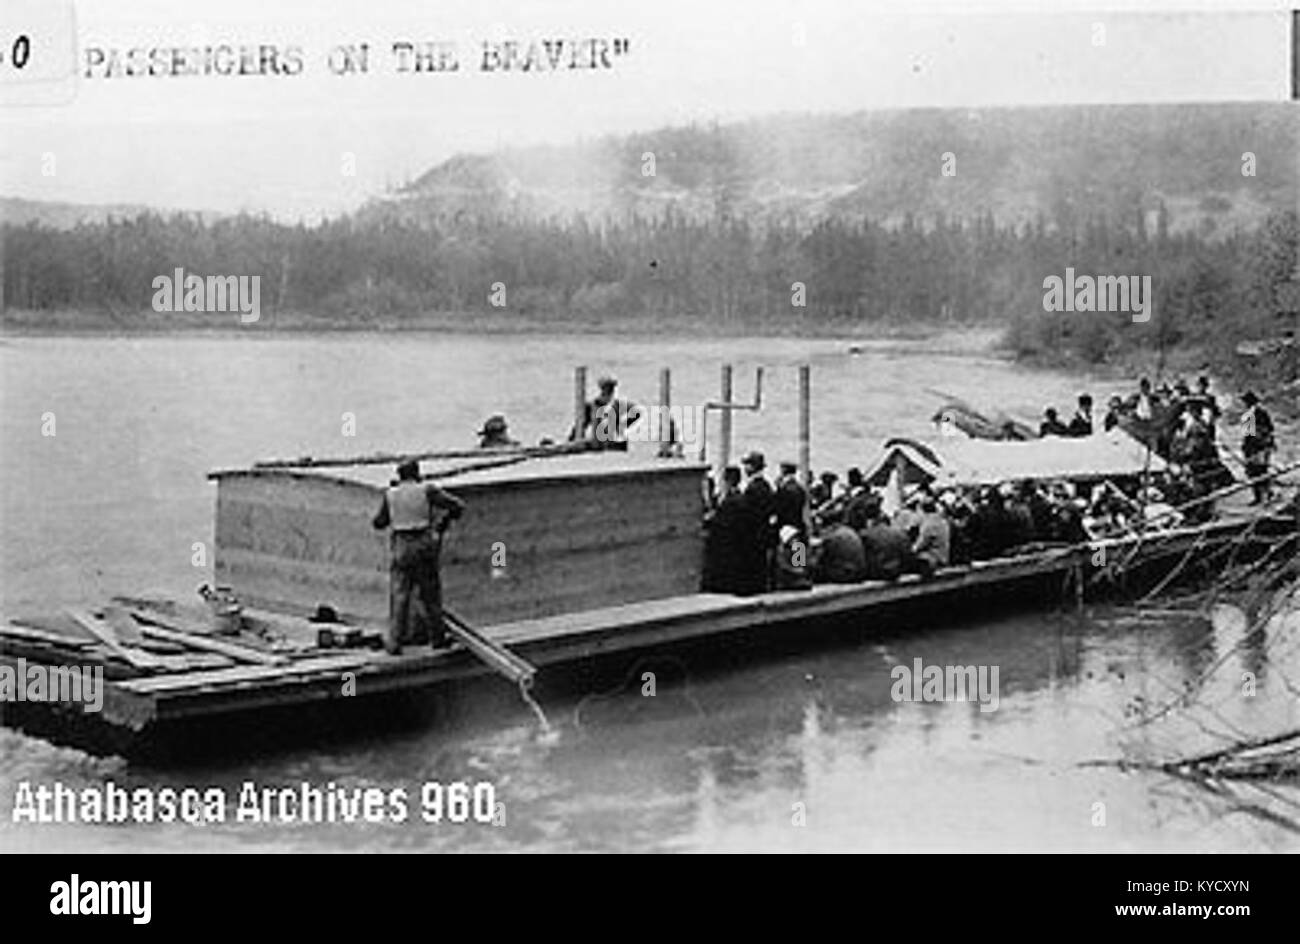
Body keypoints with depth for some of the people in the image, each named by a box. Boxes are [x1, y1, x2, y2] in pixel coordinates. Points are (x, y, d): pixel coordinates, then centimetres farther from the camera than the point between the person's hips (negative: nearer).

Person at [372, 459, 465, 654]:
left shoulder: (391, 494, 3)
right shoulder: (427, 490, -3)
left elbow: (379, 523, 13)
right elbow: (457, 506, -6)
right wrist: (445, 521, 12)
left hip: (401, 548, 1)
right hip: (424, 546, -1)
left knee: (399, 596, 4)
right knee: (431, 594, 11)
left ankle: (394, 641, -1)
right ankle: (437, 637, 21)